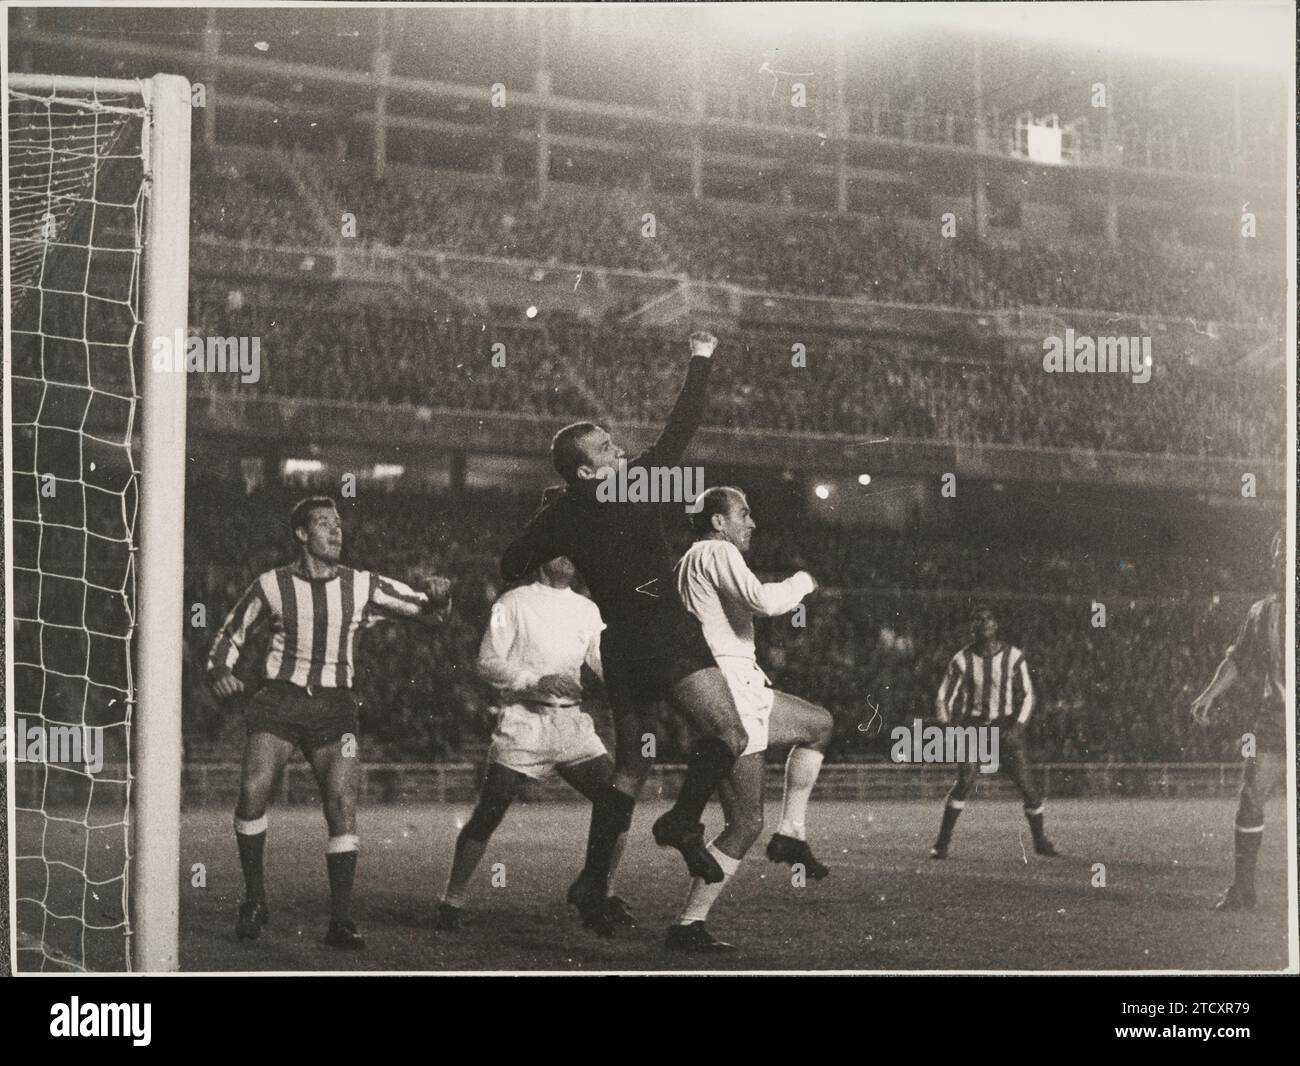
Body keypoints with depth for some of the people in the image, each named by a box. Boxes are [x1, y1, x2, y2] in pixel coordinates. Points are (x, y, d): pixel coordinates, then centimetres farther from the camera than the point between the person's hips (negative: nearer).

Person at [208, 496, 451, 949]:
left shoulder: (363, 586, 6)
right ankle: (254, 901, 1)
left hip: (333, 707, 1)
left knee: (343, 801, -14)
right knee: (253, 791, -19)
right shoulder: (271, 586, 3)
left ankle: (340, 920, -7)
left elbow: (428, 610, 11)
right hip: (278, 700, -1)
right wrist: (220, 670, -5)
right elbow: (231, 634, 15)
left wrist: (439, 596, -12)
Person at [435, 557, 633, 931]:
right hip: (522, 721, -5)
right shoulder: (514, 603, 0)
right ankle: (452, 901, 6)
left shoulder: (586, 609, 15)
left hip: (571, 721, 5)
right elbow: (487, 663, -6)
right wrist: (536, 681, -19)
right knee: (487, 816, -7)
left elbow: (603, 664, 12)